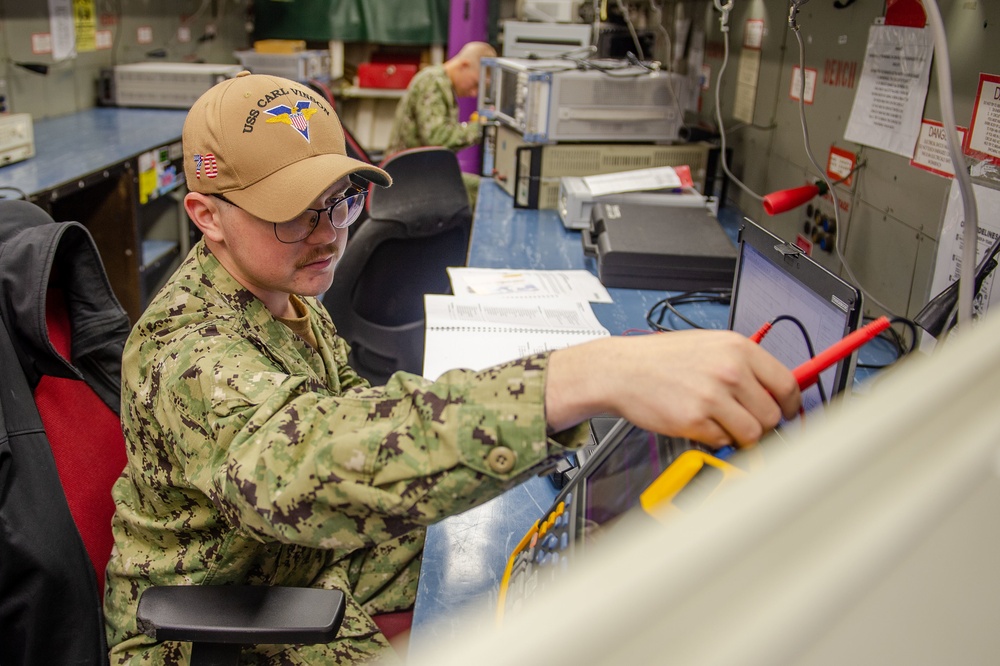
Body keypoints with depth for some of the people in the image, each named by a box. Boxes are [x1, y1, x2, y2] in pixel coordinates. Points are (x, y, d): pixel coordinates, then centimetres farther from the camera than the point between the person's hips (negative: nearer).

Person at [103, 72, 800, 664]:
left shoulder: (282, 294, -3)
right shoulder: (189, 351, -32)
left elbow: (338, 402, 12)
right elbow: (293, 465, -53)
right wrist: (586, 377, -64)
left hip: (293, 558, 8)